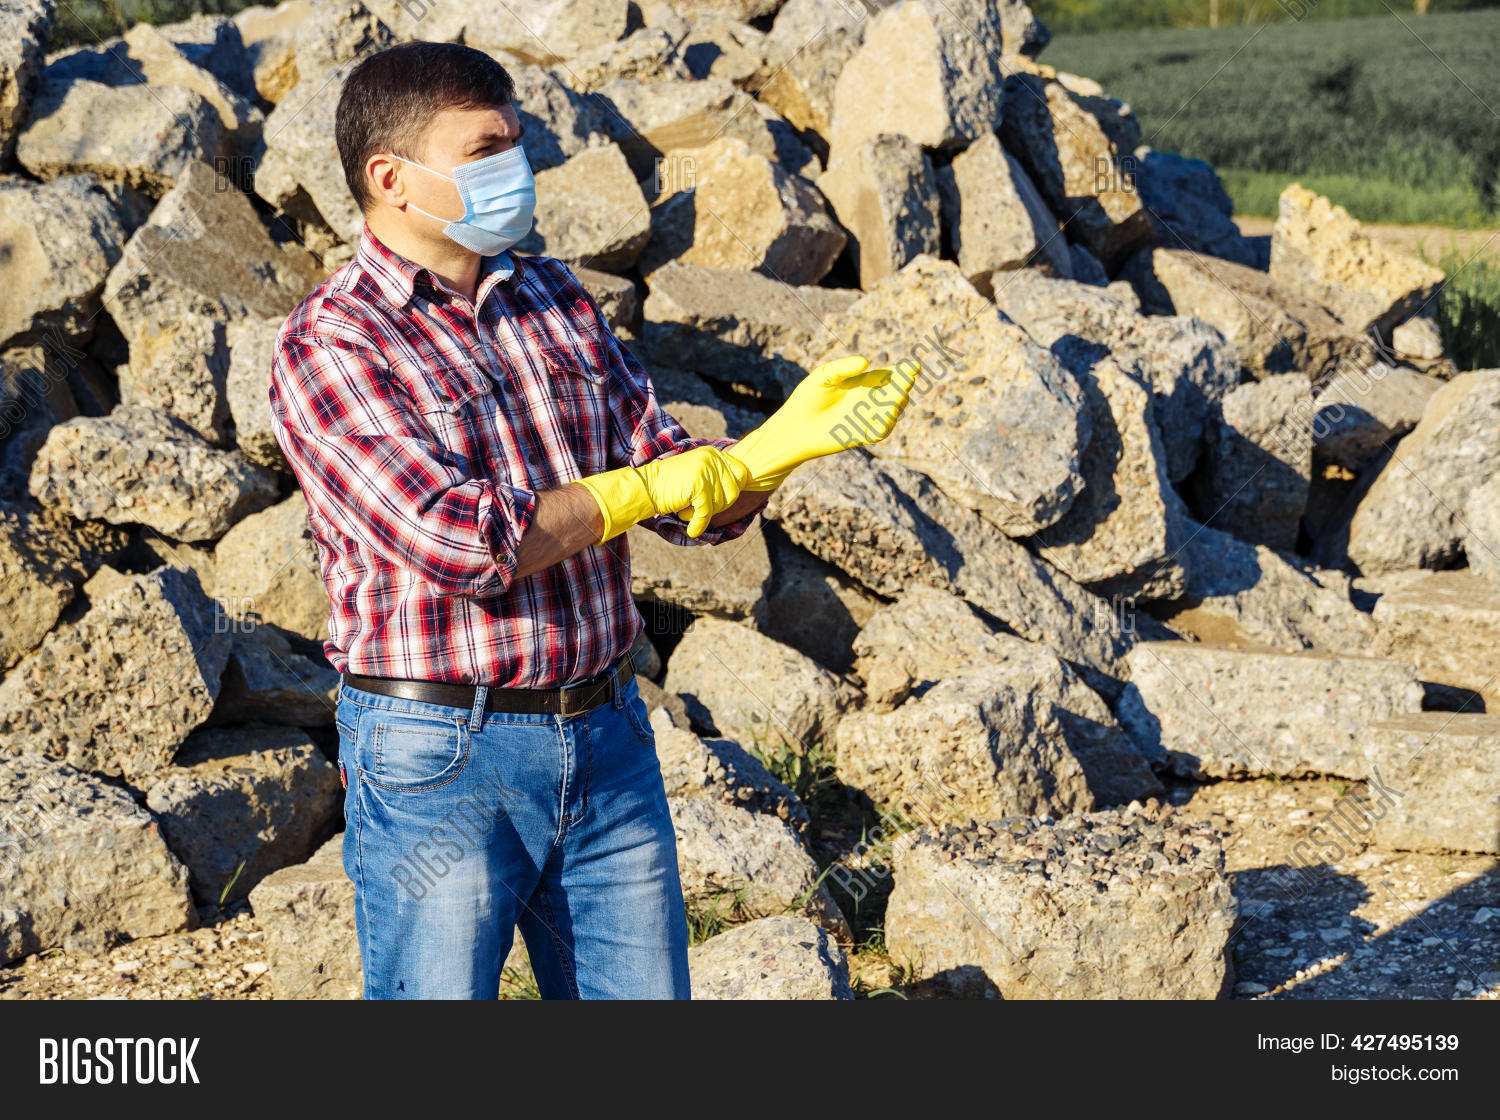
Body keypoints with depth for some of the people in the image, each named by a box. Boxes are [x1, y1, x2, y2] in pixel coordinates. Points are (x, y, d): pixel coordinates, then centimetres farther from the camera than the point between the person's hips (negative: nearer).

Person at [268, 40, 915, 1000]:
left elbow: (695, 502, 9)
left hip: (609, 739, 6)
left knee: (643, 986, 13)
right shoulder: (331, 345, -11)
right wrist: (646, 488, -13)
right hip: (439, 761, -6)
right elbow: (463, 544, -22)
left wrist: (784, 440, -10)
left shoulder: (560, 304, 10)